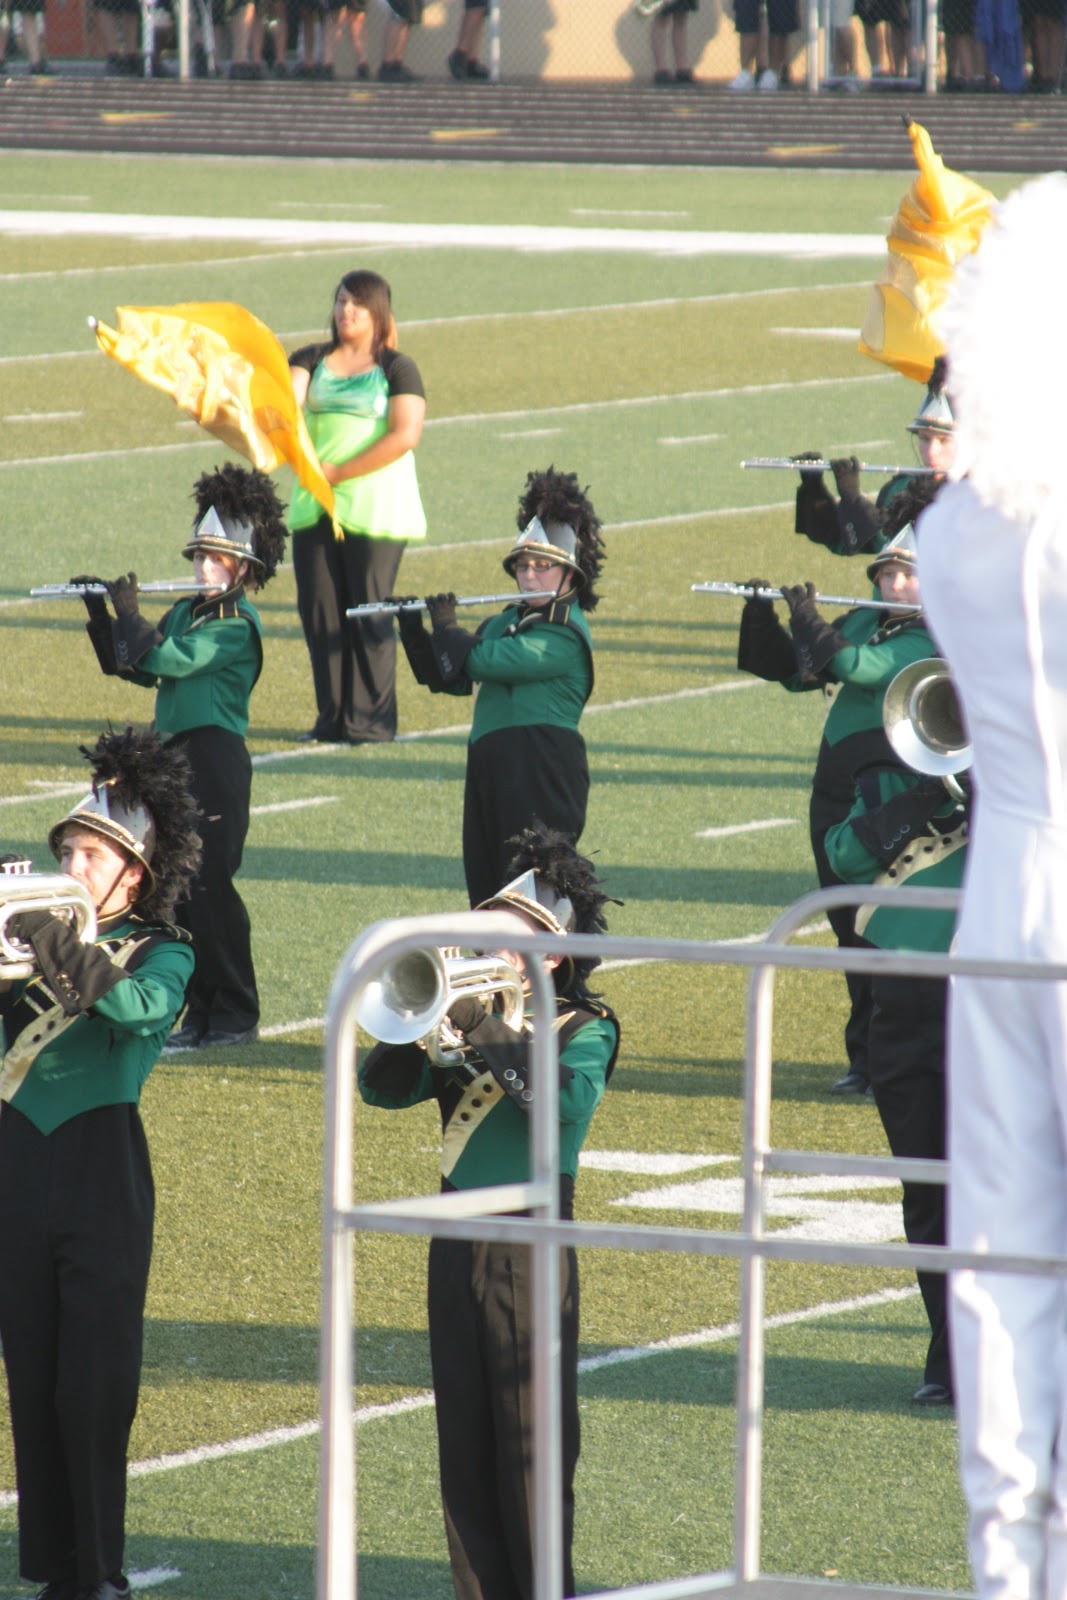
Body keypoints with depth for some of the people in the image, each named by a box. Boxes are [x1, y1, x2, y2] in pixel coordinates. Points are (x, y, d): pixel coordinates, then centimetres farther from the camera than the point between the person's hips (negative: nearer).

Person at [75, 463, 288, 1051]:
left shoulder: (237, 625, -13)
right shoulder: (186, 612, 13)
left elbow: (169, 660, -22)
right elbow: (133, 668, 16)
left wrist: (129, 612, -10)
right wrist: (99, 613, 8)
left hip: (216, 763, -9)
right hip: (176, 759, 9)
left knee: (208, 886, -6)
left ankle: (236, 1015, 1)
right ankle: (203, 1009, 16)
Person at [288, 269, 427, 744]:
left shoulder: (397, 369, 0)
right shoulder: (312, 361, 13)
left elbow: (405, 436, -11)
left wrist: (339, 472, -13)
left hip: (373, 504, -4)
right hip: (315, 505, 4)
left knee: (368, 612, -4)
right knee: (319, 610, 2)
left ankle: (371, 719, 2)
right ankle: (332, 717, 10)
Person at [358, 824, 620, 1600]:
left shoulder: (584, 1027, -3)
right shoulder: (470, 1015, 10)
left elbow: (568, 1099, -24)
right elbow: (384, 1087, 0)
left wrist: (481, 1025, -27)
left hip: (532, 1247, -5)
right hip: (457, 1238, 5)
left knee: (530, 1438, -5)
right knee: (464, 1434, 8)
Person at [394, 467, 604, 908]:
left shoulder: (565, 636, -12)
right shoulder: (504, 623, 17)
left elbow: (483, 661, -21)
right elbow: (447, 678, 21)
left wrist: (446, 626, -3)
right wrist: (411, 625, 9)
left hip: (541, 778, -9)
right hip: (490, 773, 9)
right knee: (486, 890, 9)